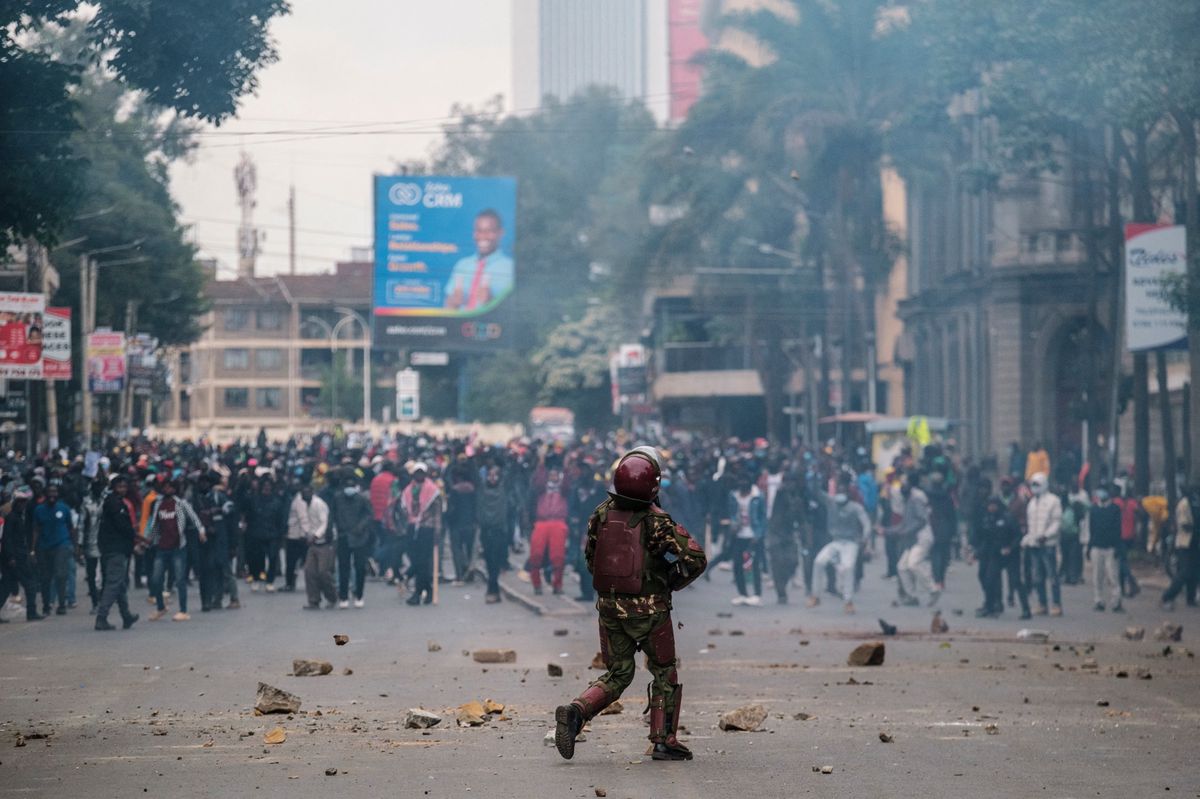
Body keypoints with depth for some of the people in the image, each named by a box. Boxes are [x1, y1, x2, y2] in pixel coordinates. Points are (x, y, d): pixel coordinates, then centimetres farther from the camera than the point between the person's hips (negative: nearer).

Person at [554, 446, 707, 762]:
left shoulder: (602, 514, -2)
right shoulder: (657, 520, -16)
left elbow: (591, 558, 9)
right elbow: (696, 558, -18)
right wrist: (672, 581, 0)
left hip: (609, 606, 4)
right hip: (649, 609, -4)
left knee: (617, 675, 16)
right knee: (665, 673, 15)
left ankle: (576, 711, -8)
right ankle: (664, 741, 15)